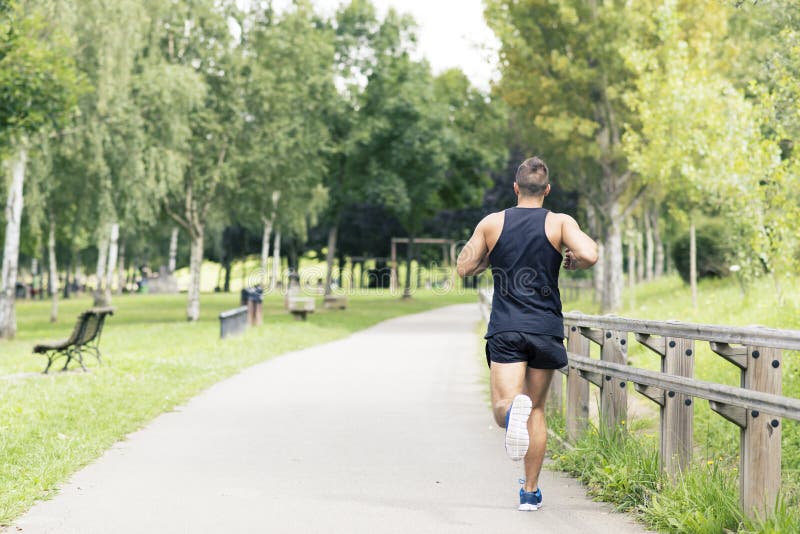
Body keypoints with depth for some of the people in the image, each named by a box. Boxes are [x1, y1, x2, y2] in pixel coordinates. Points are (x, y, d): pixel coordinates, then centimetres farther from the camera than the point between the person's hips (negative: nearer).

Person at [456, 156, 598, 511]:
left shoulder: (492, 223, 3)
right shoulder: (560, 223, -1)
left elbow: (464, 268, 7)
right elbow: (589, 254, -17)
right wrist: (572, 262, 5)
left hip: (505, 329, -1)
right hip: (545, 329, 1)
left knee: (503, 407, -7)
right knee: (537, 410, 15)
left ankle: (512, 410, -44)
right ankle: (530, 492, 18)